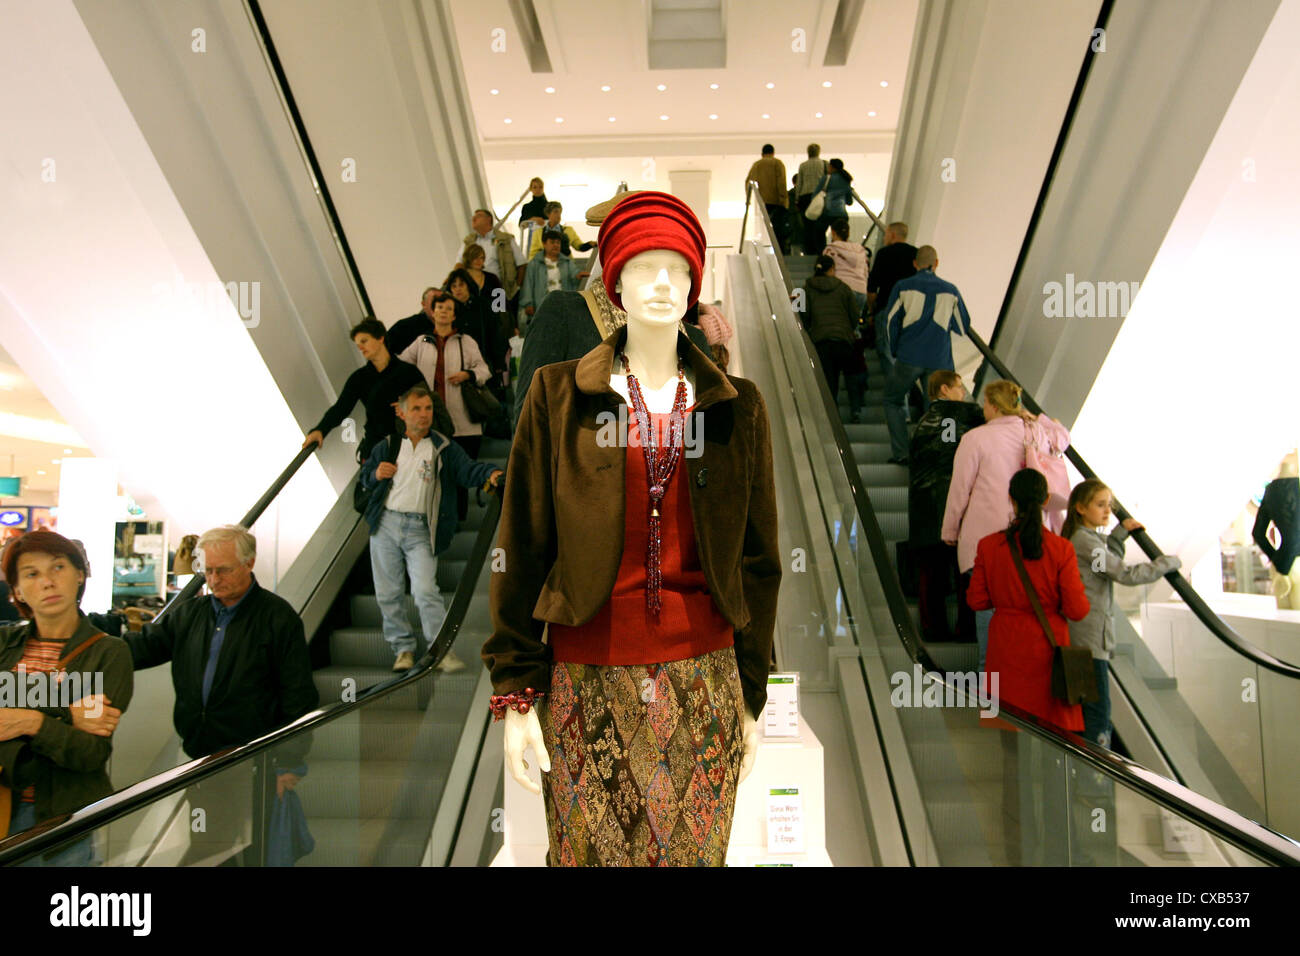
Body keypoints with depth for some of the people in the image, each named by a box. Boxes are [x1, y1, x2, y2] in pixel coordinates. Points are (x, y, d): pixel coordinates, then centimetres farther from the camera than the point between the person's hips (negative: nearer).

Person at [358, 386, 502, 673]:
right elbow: (365, 476, 20)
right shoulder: (386, 446, 12)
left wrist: (489, 473, -30)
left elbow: (466, 469, -9)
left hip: (420, 529, -3)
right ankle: (403, 648, 20)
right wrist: (376, 474, -4)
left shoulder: (444, 448, 5)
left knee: (425, 590, -15)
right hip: (386, 523, 3)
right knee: (388, 592, 7)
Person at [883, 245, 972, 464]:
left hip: (908, 359, -2)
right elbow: (963, 328, 15)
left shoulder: (903, 287, 1)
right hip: (940, 362, 2)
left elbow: (891, 323, 2)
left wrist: (895, 352, 15)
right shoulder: (951, 291, 8)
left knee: (893, 401, 13)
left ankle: (900, 453, 4)